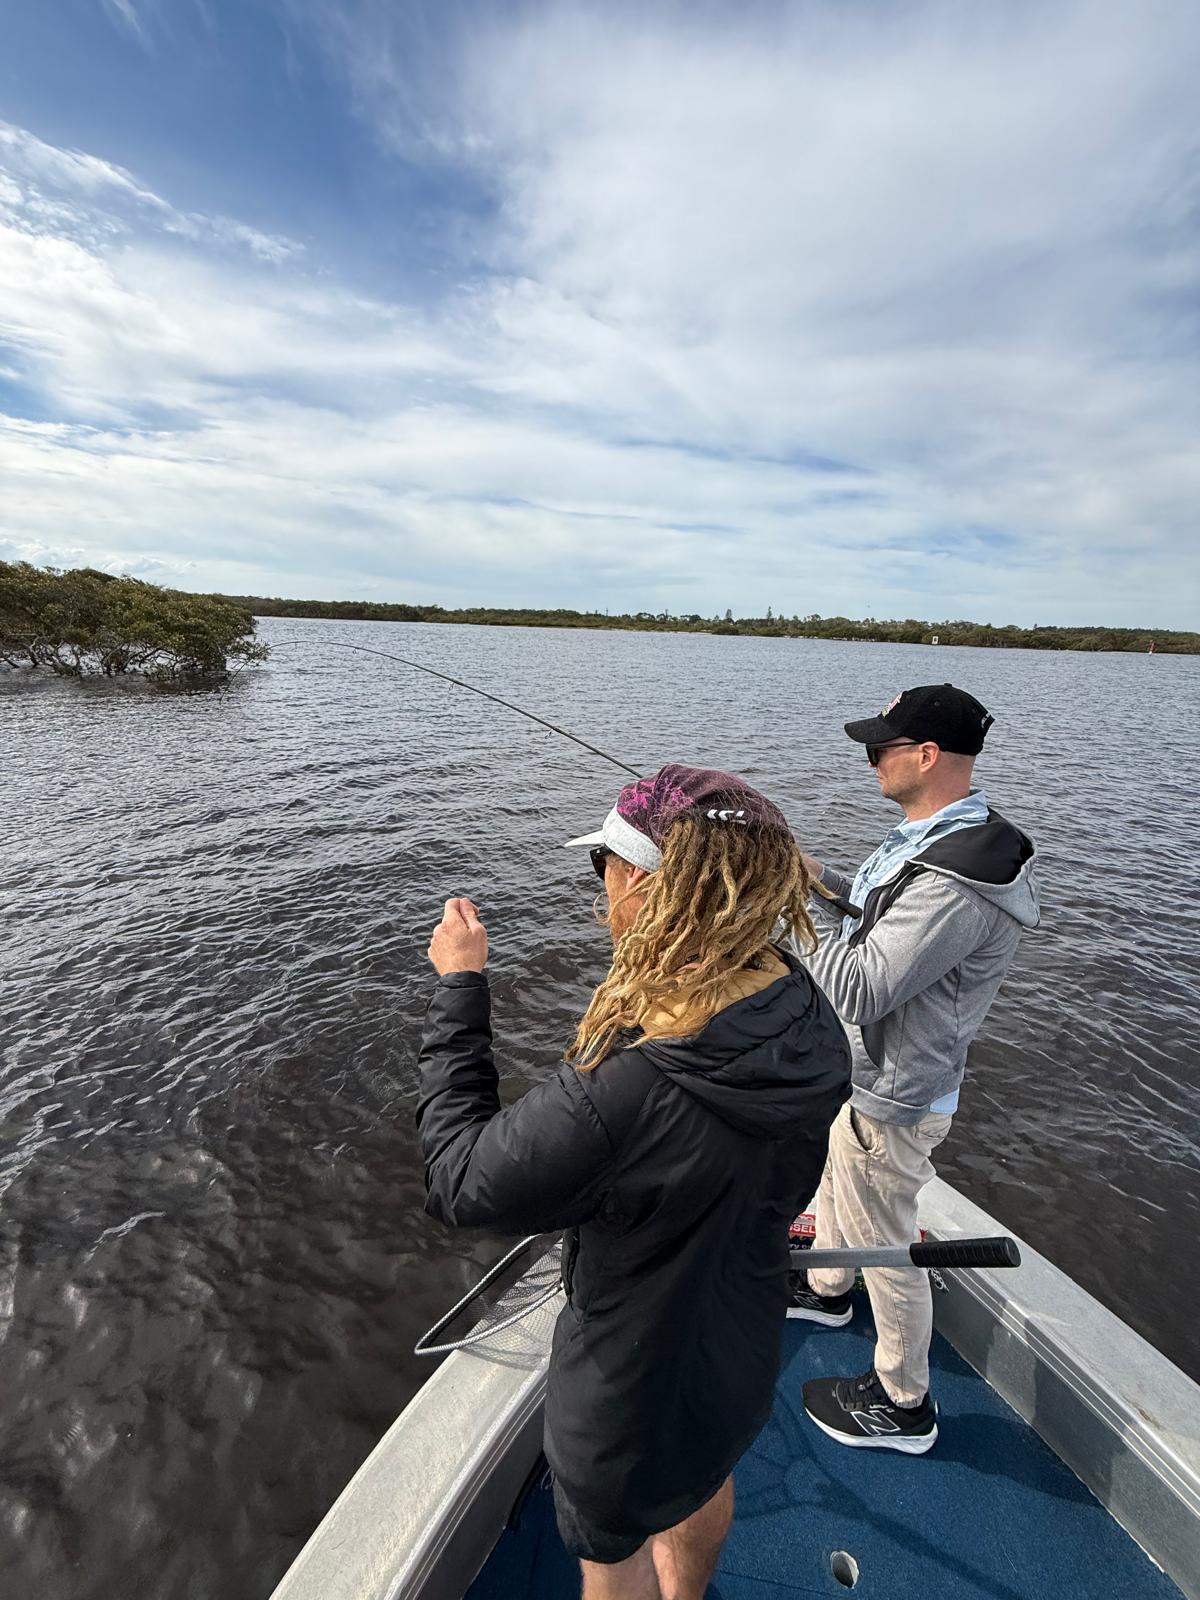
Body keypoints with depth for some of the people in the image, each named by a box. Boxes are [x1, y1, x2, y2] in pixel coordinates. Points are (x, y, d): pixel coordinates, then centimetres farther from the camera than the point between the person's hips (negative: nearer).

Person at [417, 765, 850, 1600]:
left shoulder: (622, 1092, -45)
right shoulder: (808, 1022, -22)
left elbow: (461, 1184, -28)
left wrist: (459, 987, -24)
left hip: (635, 1387, -6)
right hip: (745, 1347, 6)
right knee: (704, 1480, 38)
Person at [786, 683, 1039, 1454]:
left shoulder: (956, 883, -35)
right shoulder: (935, 836, -2)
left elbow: (858, 989, -33)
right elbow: (880, 919, 12)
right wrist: (819, 876, 0)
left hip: (890, 1098, -10)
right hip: (863, 1070, 10)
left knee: (884, 1245, 13)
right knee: (834, 1176, 31)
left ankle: (902, 1404, 40)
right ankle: (827, 1288, 60)